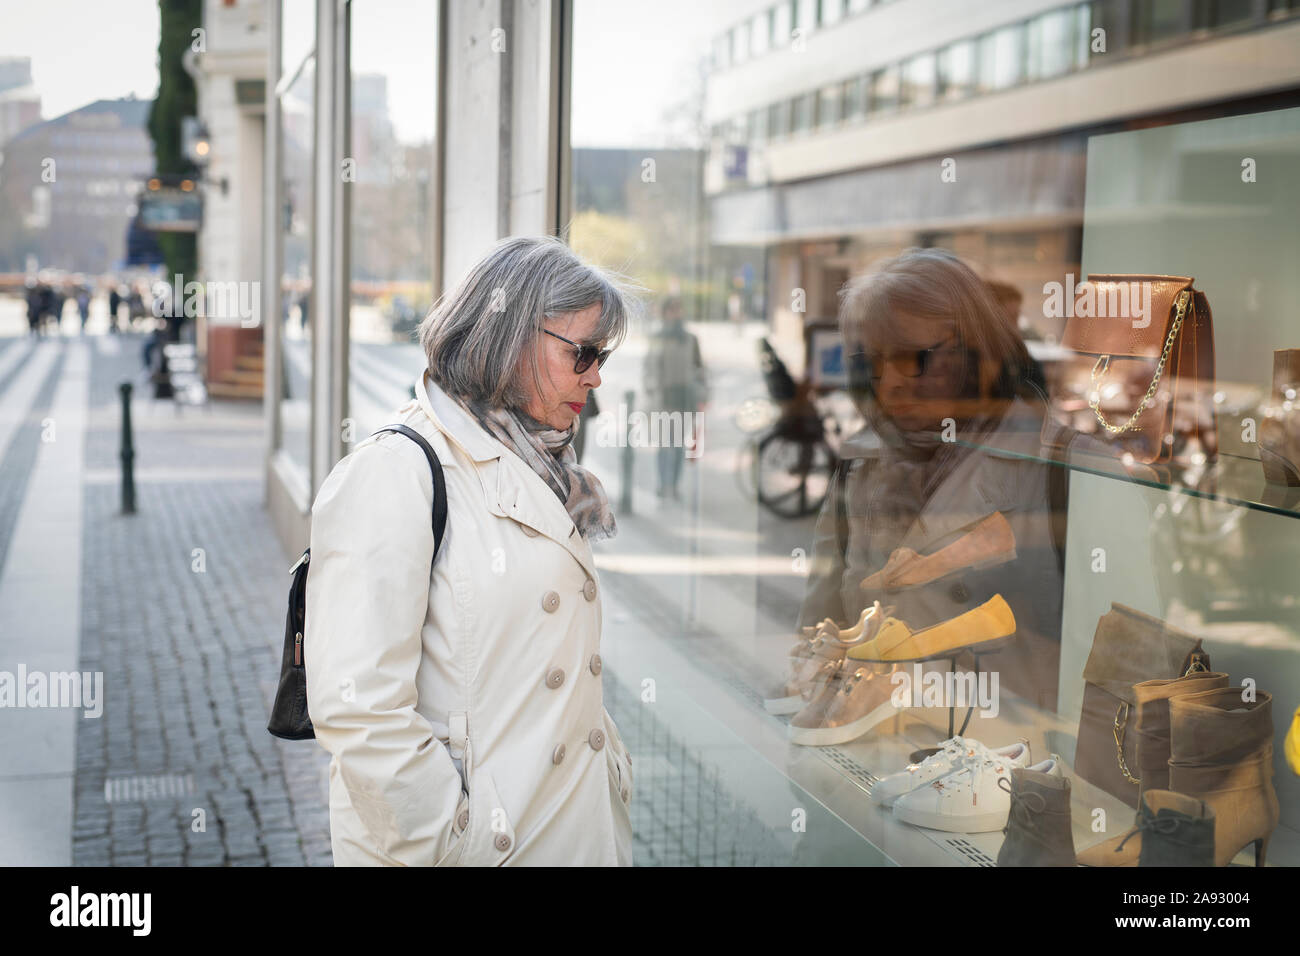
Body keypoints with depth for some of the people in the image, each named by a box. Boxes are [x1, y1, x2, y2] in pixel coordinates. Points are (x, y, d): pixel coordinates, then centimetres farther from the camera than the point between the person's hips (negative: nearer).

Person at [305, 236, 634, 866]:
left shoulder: (533, 473, 12)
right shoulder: (391, 474, -14)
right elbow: (357, 710, -22)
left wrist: (612, 779, 5)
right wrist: (462, 847, -19)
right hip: (479, 847, -7)